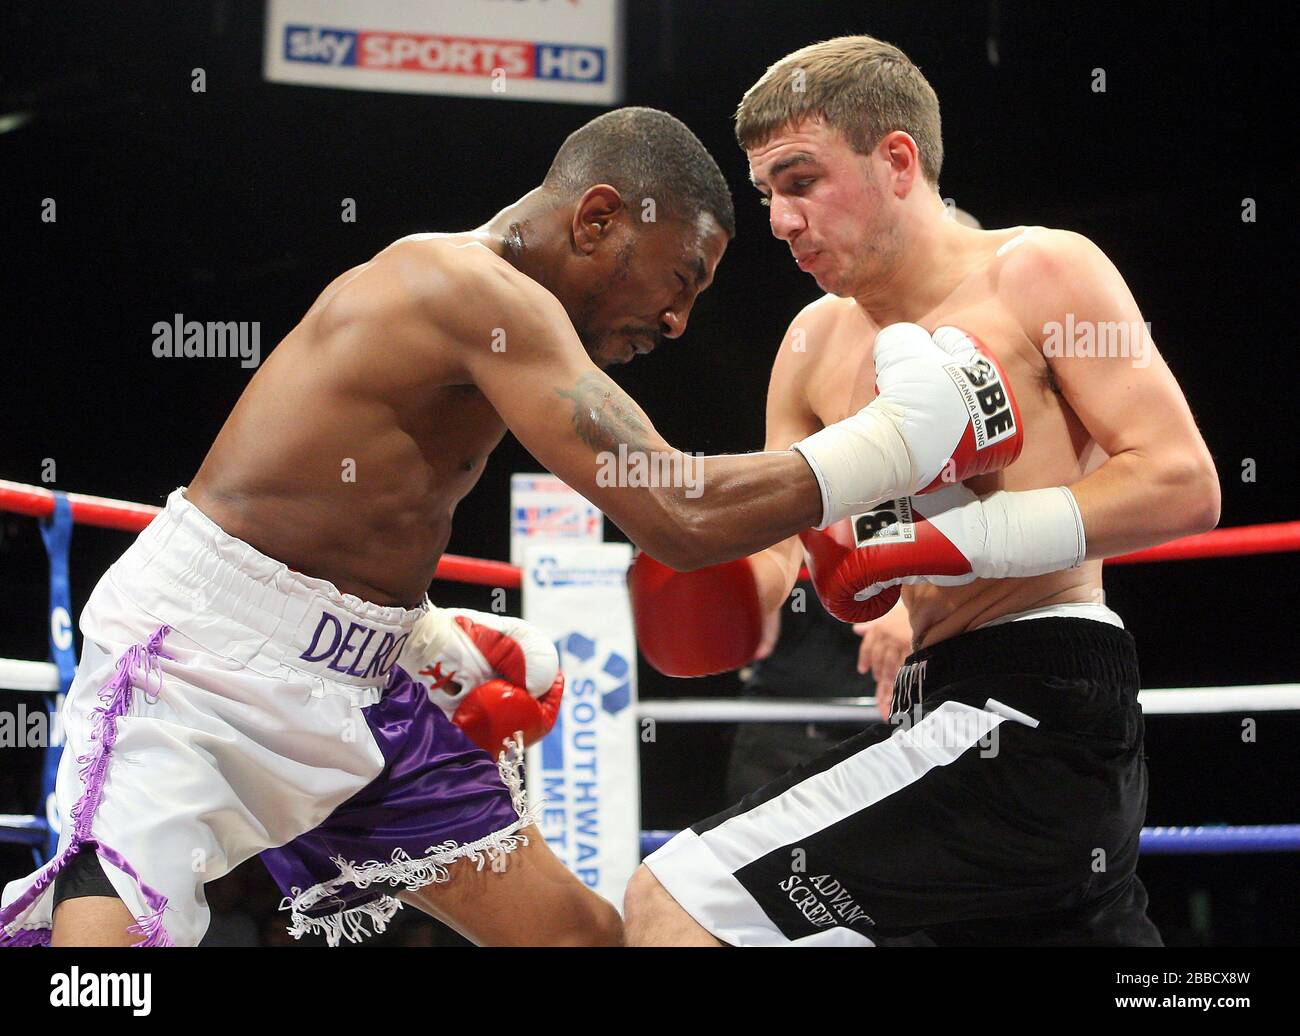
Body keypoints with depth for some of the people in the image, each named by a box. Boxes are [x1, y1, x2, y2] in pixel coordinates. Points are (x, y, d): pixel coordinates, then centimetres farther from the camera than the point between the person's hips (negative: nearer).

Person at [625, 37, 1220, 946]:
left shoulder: (1039, 274, -5)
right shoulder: (818, 345, 15)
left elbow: (1182, 485, -15)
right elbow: (772, 546, 16)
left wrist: (932, 546, -20)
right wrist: (724, 590, -9)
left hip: (1033, 707, -9)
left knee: (674, 908, -16)